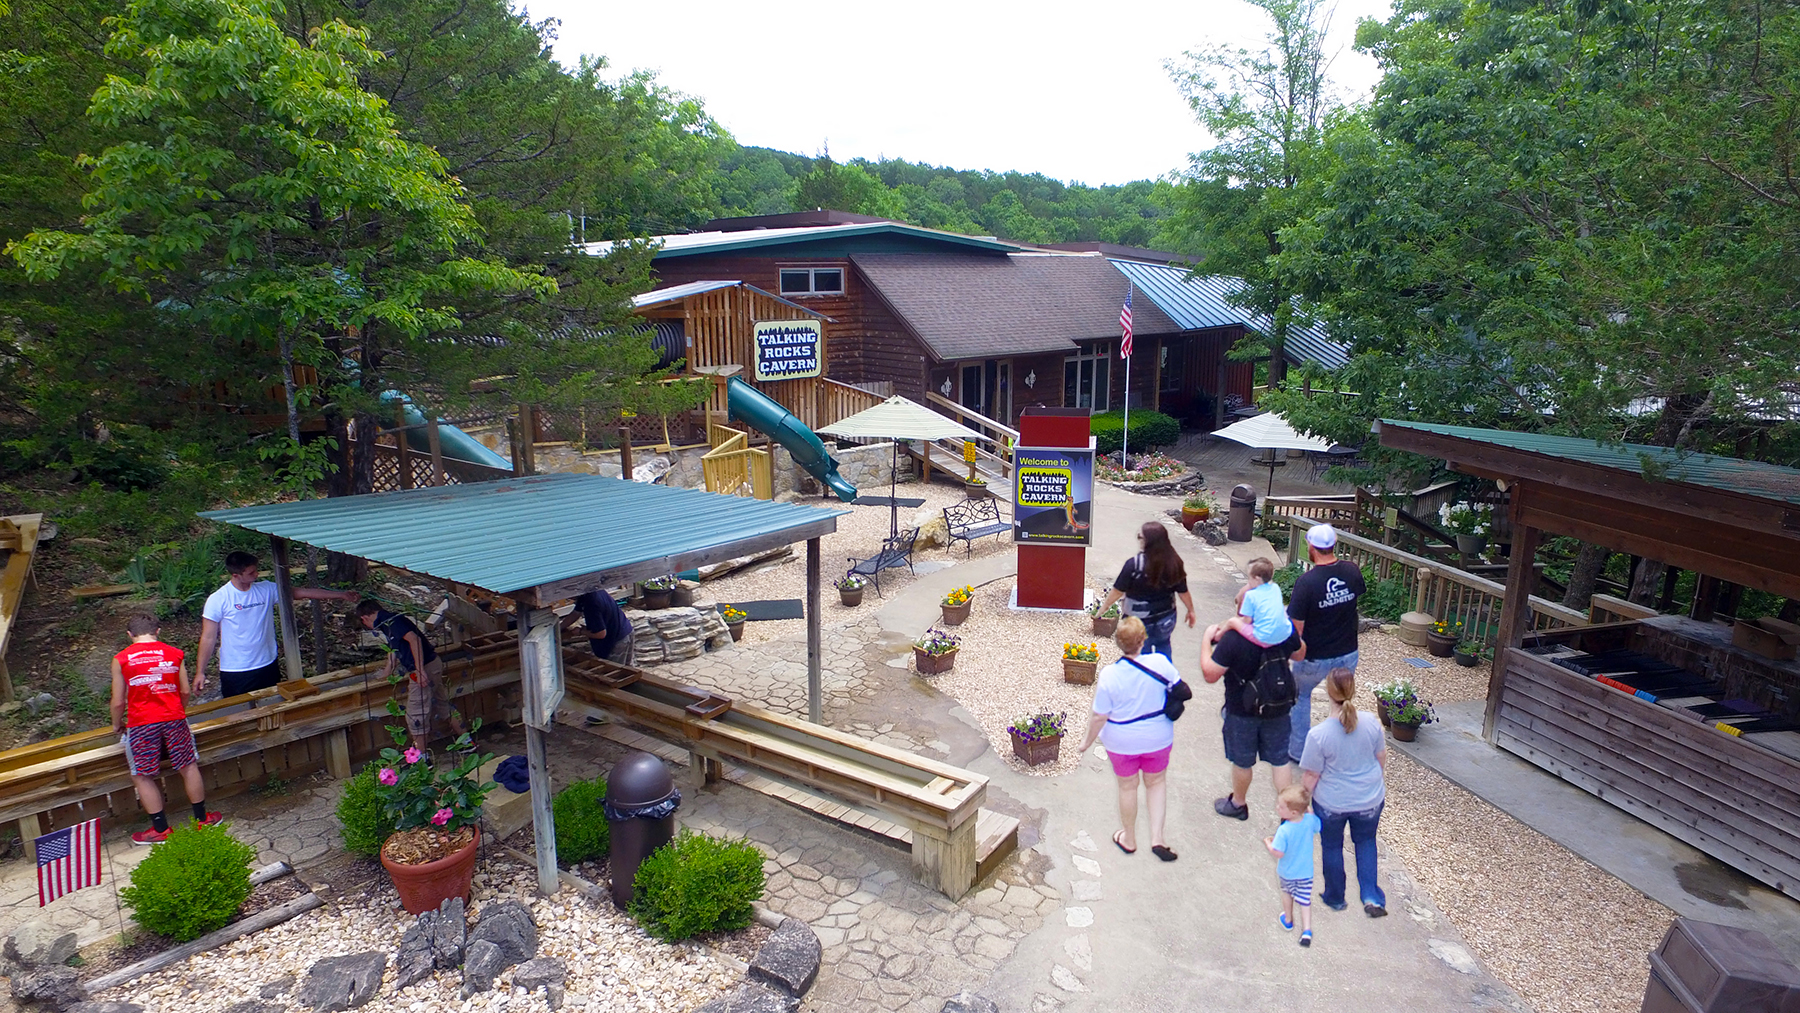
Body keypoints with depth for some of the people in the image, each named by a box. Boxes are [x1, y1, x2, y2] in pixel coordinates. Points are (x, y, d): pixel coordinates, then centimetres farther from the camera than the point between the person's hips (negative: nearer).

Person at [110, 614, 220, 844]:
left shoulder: (121, 660, -3)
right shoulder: (174, 654, 2)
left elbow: (118, 702, -1)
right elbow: (186, 691, 6)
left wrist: (116, 725, 18)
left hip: (141, 724, -2)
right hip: (174, 719, 2)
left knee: (142, 777, 11)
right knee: (188, 767, 15)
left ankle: (160, 829, 15)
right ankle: (202, 818, 24)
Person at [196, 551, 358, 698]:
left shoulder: (266, 589, -2)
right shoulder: (217, 600, -11)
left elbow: (303, 592, 1)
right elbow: (208, 638, -7)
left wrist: (340, 594, -2)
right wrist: (200, 672, -5)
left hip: (267, 666, 4)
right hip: (234, 672, -4)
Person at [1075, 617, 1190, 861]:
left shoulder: (1109, 675, -25)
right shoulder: (1160, 663, -22)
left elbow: (1100, 717, -18)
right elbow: (1182, 692, -7)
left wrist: (1087, 741, -2)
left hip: (1122, 742, -1)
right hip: (1158, 739, 1)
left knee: (1127, 787, 20)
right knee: (1156, 782, 24)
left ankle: (1129, 840, 38)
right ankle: (1156, 838, 20)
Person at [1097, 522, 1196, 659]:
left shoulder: (1134, 564, -24)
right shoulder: (1174, 562, -11)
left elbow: (1118, 590, -15)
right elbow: (1183, 591, -1)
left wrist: (1105, 606, 2)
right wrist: (1191, 610, 15)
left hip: (1140, 621, -4)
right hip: (1166, 618, 4)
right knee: (1163, 647, 28)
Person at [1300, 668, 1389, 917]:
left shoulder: (1318, 734, -28)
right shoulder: (1372, 725, -18)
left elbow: (1310, 776, -17)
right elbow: (1381, 760, -1)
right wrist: (1380, 790, 18)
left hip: (1331, 804, -2)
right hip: (1369, 801, 3)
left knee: (1332, 846, 21)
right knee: (1365, 841, 28)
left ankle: (1335, 898, 39)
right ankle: (1371, 897, 22)